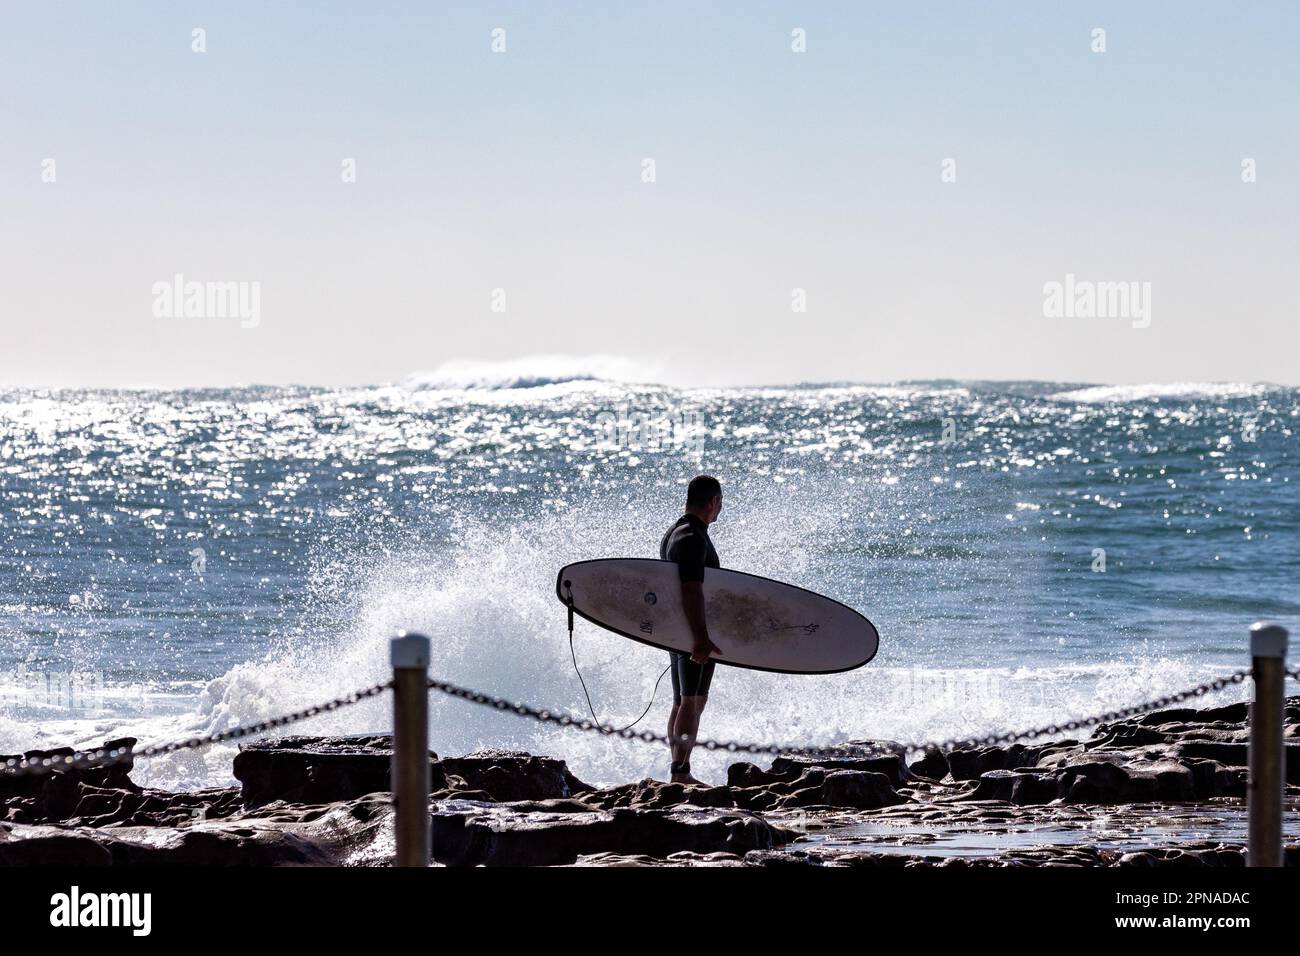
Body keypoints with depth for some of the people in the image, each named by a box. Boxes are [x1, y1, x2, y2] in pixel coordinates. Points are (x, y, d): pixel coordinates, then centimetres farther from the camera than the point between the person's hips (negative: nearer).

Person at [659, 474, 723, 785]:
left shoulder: (673, 534, 16)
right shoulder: (693, 539, -17)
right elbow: (692, 590, -26)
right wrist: (701, 637, -31)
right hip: (694, 631, -10)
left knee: (682, 702, 13)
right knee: (693, 701, -10)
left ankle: (679, 773, 17)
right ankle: (681, 772, -15)